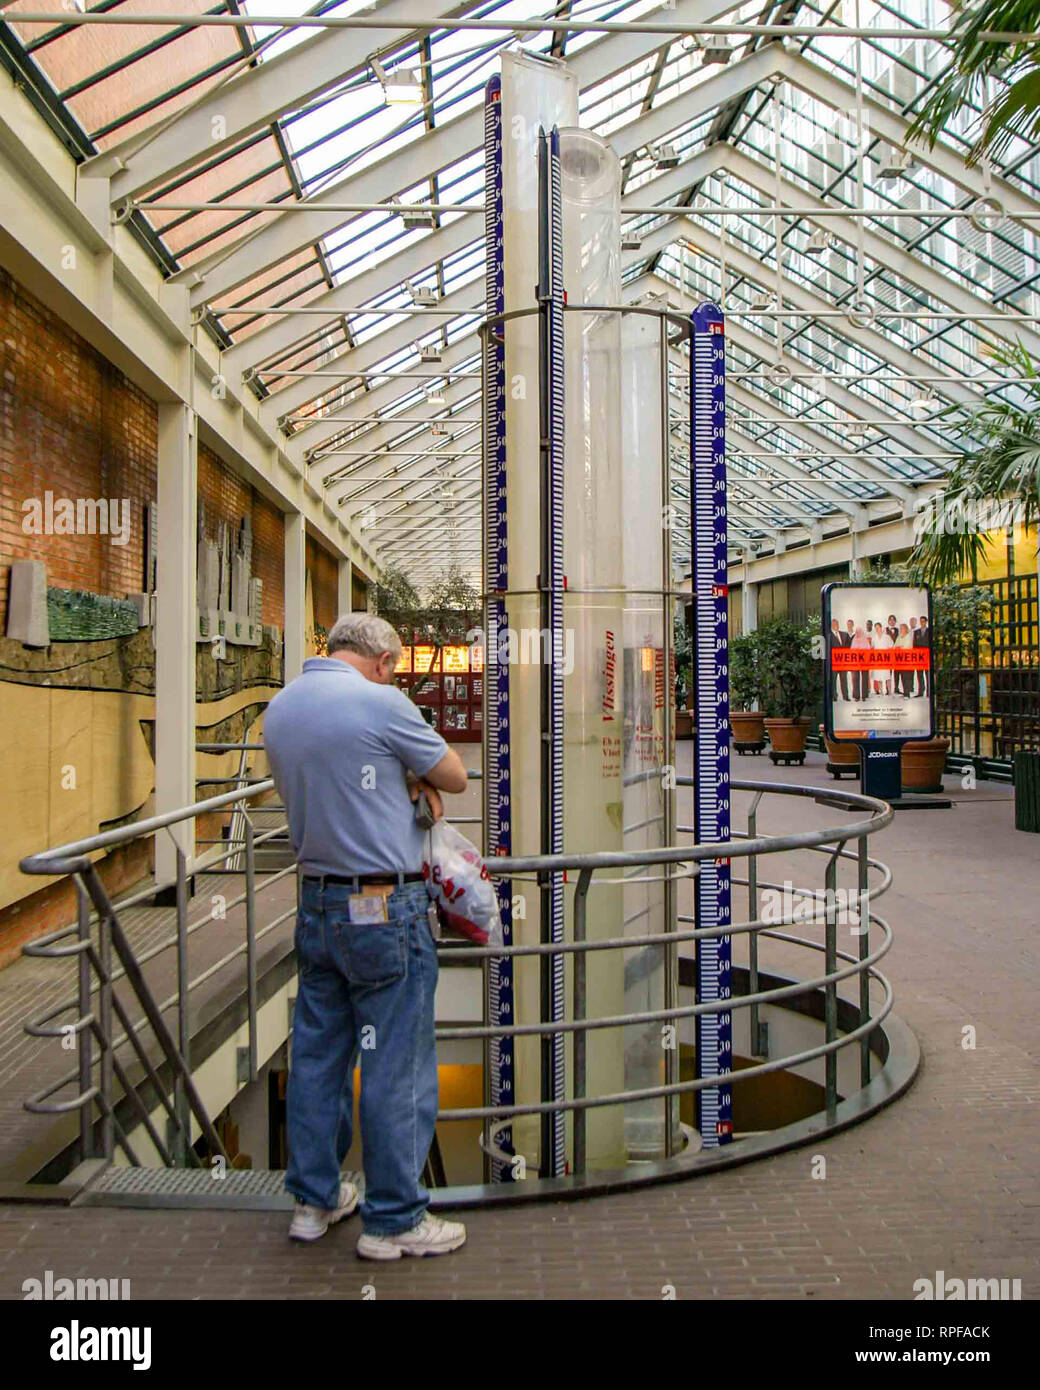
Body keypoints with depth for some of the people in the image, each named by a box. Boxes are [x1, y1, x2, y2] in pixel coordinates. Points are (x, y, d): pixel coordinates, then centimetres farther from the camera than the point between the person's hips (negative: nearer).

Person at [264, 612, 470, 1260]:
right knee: (397, 1065, 5)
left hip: (317, 904, 8)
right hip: (384, 910, -8)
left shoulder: (279, 708, 8)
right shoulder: (380, 701, -15)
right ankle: (394, 1218, 17)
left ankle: (314, 1199, 31)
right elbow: (454, 776, -5)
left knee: (317, 1053, 17)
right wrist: (419, 773, 14)